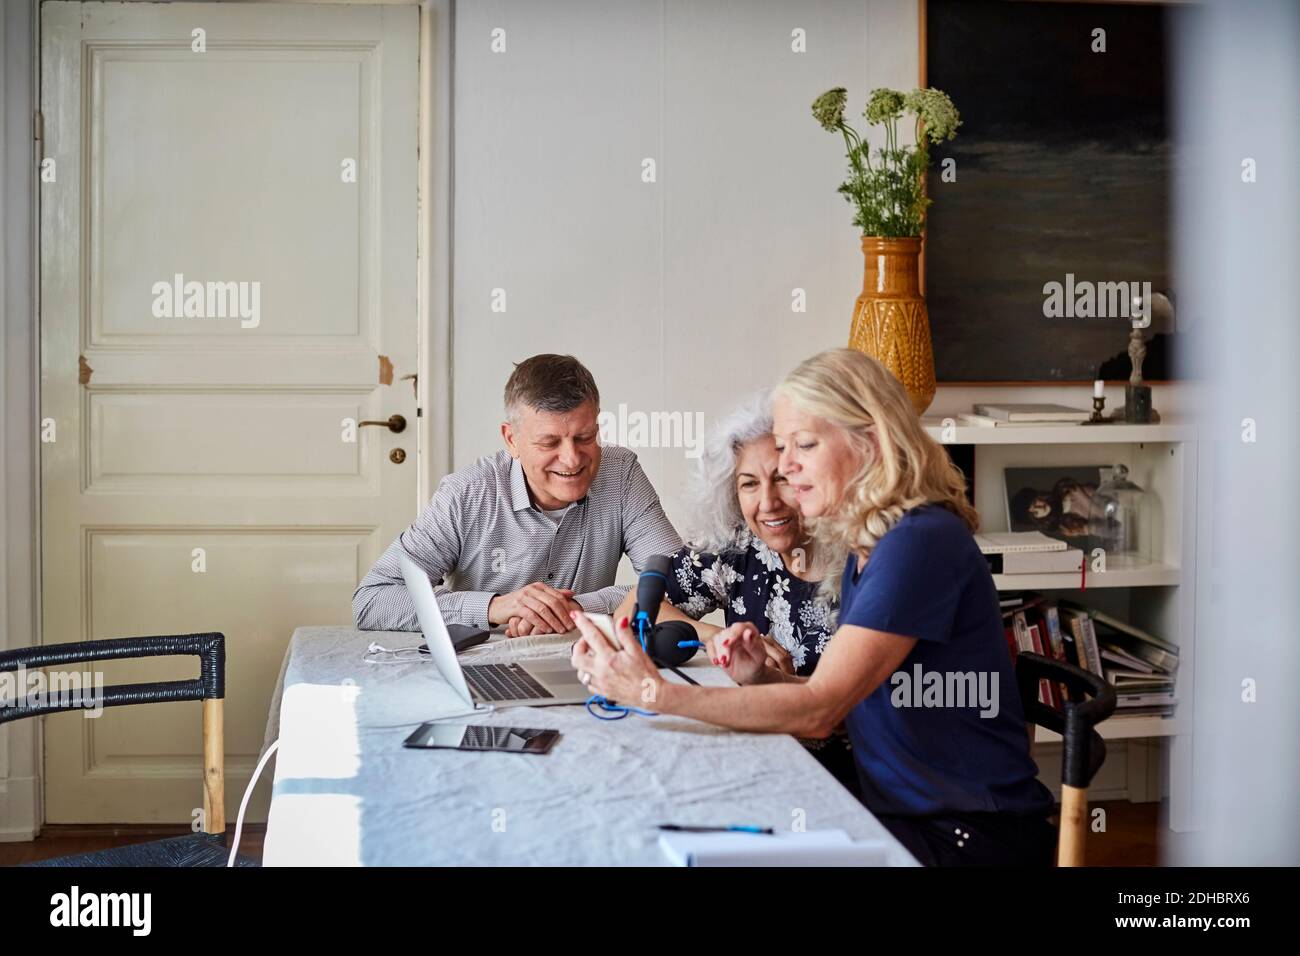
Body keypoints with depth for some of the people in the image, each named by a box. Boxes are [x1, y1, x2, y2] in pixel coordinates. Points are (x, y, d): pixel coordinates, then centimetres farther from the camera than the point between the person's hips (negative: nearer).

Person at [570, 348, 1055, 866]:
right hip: (903, 812, 8)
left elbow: (818, 709, -24)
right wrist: (763, 680, -7)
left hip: (968, 836, -8)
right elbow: (843, 699, 12)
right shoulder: (867, 547, 10)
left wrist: (657, 693, -26)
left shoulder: (922, 542, -20)